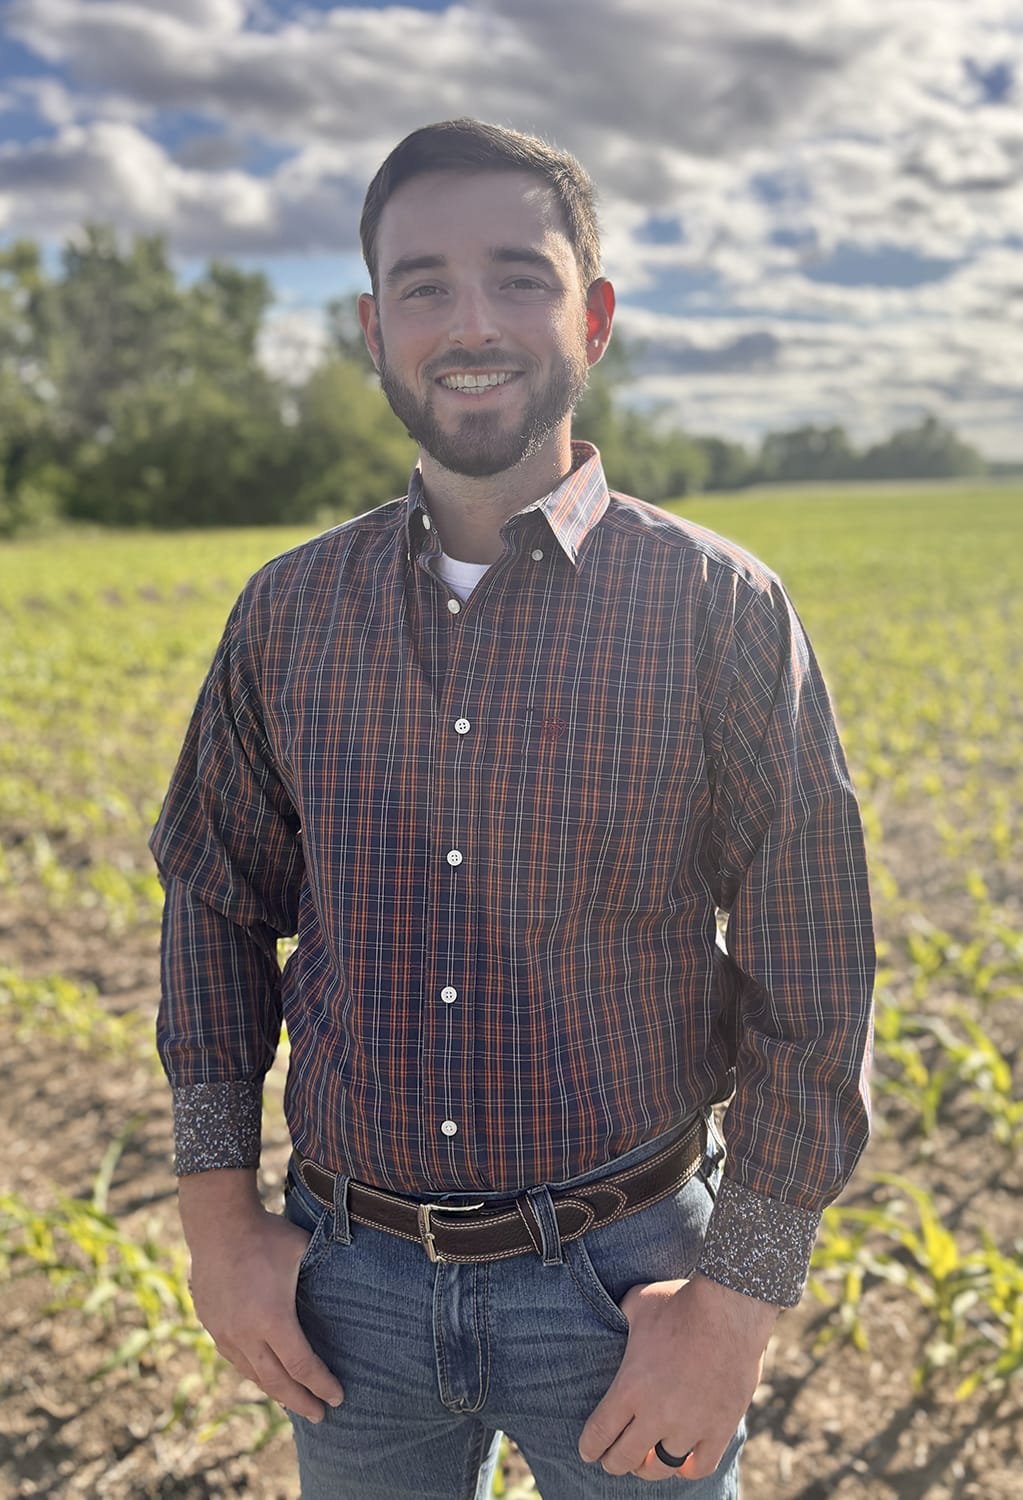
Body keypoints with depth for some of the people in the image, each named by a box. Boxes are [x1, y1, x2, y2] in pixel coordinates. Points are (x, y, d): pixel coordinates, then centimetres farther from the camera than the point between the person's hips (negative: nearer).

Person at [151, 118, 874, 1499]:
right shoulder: (289, 612, -2)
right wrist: (218, 1216, 1)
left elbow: (812, 983, -8)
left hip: (620, 1280, -2)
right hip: (349, 1282, 3)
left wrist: (738, 1300, -10)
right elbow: (216, 905, 6)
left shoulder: (722, 610, -11)